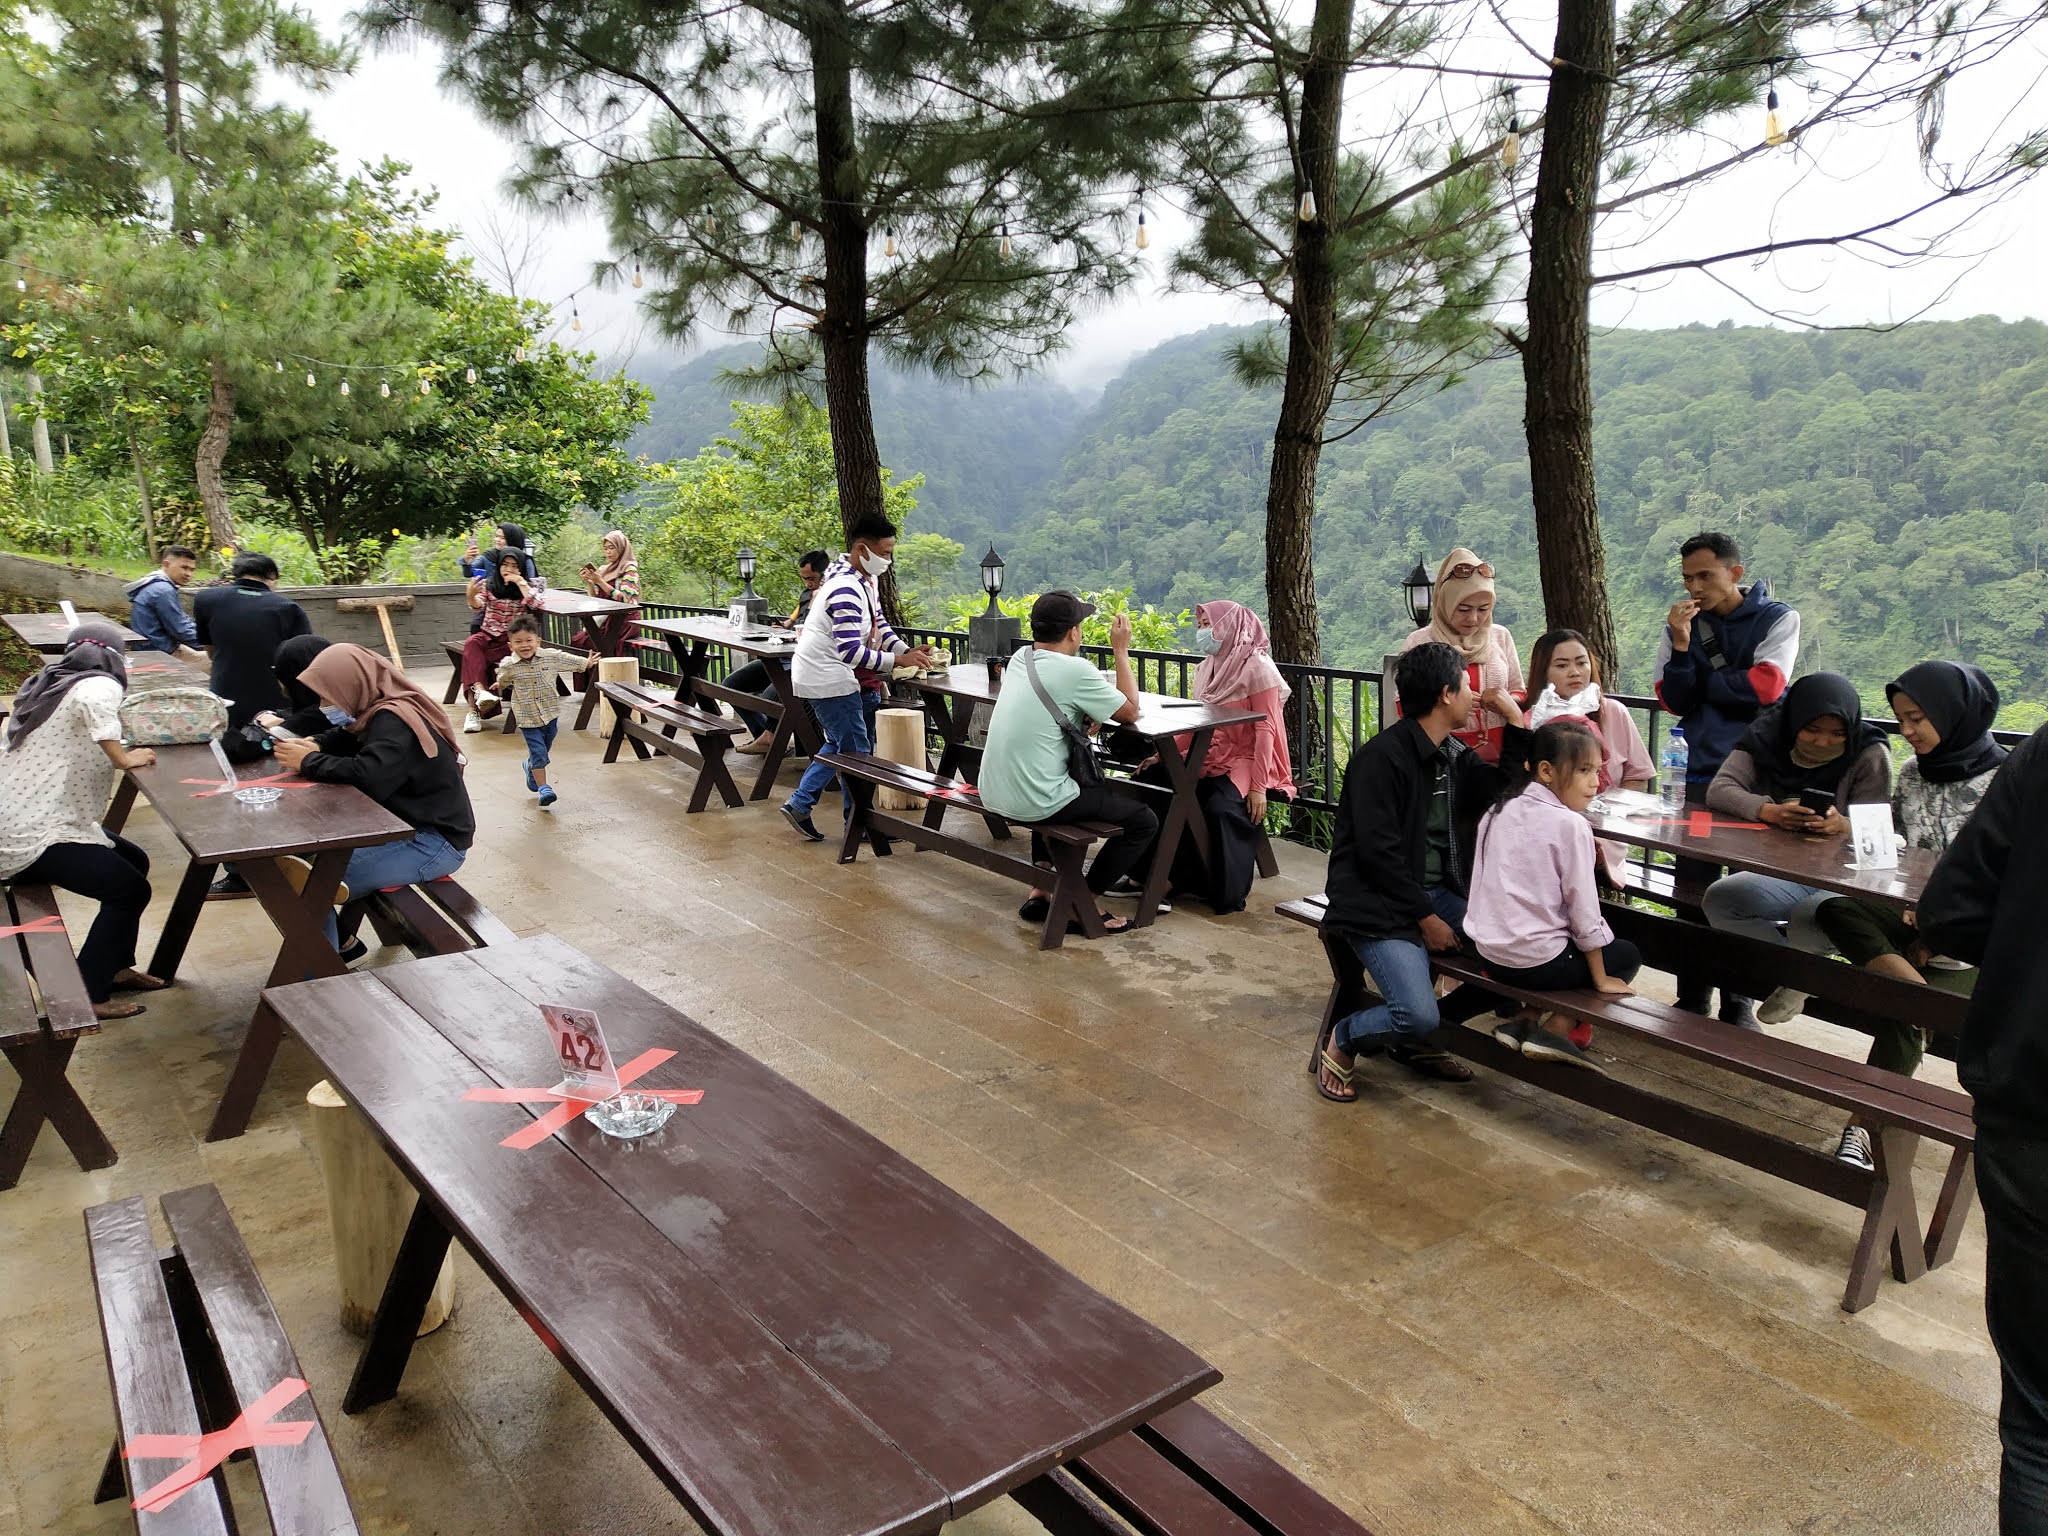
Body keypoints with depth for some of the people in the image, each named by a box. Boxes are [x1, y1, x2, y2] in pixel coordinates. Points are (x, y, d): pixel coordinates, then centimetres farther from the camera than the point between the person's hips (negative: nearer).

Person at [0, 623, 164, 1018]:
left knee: (135, 862, 17)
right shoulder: (101, 685, -12)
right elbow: (92, 703, -36)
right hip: (35, 834, -10)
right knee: (130, 889, -4)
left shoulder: (47, 685, 14)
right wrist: (123, 758, -25)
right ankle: (88, 996, 2)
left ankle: (115, 968, 26)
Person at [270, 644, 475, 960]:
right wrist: (314, 745, -4)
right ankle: (341, 943, 26)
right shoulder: (383, 711, 8)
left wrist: (308, 762, -18)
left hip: (434, 844, -10)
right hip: (413, 825, 10)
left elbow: (368, 776, -33)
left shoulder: (395, 722, -21)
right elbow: (347, 737, 19)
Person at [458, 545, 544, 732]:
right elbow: (478, 605, -12)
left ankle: (474, 707, -30)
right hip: (489, 634, 2)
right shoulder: (488, 584, 8)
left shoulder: (528, 584, 6)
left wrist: (520, 582, -15)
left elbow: (536, 604, -15)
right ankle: (480, 691, -49)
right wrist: (472, 596, -35)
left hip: (513, 639, -1)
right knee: (472, 644, -32)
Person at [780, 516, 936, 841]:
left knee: (839, 744, 21)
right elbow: (850, 652, -30)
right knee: (856, 751, -2)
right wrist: (898, 660, -28)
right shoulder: (846, 590, -26)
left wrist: (908, 649, -2)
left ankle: (799, 804, 24)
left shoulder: (867, 579, 6)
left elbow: (879, 624, 13)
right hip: (826, 677, -11)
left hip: (829, 675, 11)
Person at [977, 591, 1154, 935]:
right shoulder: (1075, 670, -15)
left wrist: (1087, 714, 10)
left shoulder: (1020, 659, 8)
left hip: (993, 794, 8)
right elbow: (1130, 711, -4)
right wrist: (1121, 650, 3)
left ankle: (1041, 889, 32)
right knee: (1144, 820, 5)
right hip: (1034, 803, -8)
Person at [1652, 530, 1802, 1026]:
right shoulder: (1682, 624, 7)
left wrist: (1704, 683, -3)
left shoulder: (1777, 619, -1)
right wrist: (1681, 644, -13)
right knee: (1693, 885, 4)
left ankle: (1737, 1000, 14)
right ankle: (1692, 997, 16)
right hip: (1703, 774, 3)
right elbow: (1674, 701, -2)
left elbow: (1765, 686, -15)